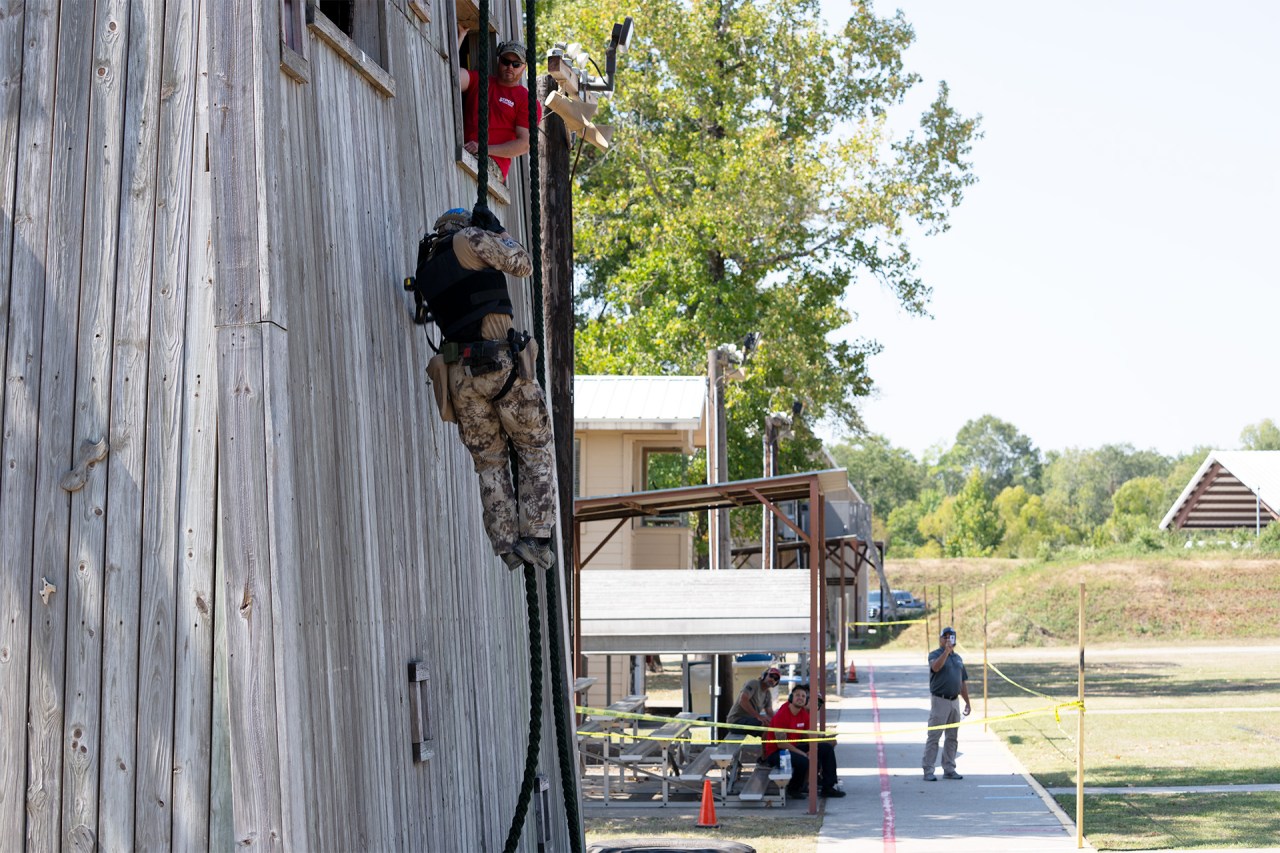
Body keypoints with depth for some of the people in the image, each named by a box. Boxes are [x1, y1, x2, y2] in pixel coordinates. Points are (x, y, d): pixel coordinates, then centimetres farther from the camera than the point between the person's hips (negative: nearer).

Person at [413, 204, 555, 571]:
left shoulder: (426, 269, 19)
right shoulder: (468, 239, 0)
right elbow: (522, 264, 3)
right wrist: (495, 229, 16)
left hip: (459, 372, 5)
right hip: (502, 362, -5)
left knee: (490, 462, 15)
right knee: (535, 451, 8)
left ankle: (506, 546, 7)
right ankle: (535, 538, -1)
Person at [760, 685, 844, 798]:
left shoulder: (804, 714, 4)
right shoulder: (781, 715, -20)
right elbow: (781, 743, -22)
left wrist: (812, 750, -11)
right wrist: (803, 754, -22)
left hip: (793, 747, 9)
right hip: (776, 753, -9)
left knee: (827, 748, 4)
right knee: (803, 761, -37)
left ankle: (828, 787, 7)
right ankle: (793, 789, -8)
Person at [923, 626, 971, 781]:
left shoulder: (958, 658, 16)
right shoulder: (935, 654, -3)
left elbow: (963, 682, 20)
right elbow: (936, 667, -28)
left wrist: (967, 703, 17)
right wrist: (946, 651, -33)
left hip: (954, 702, 7)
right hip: (939, 700, -7)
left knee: (952, 738, 10)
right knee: (933, 736, -7)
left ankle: (949, 770, 17)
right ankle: (928, 771, -6)